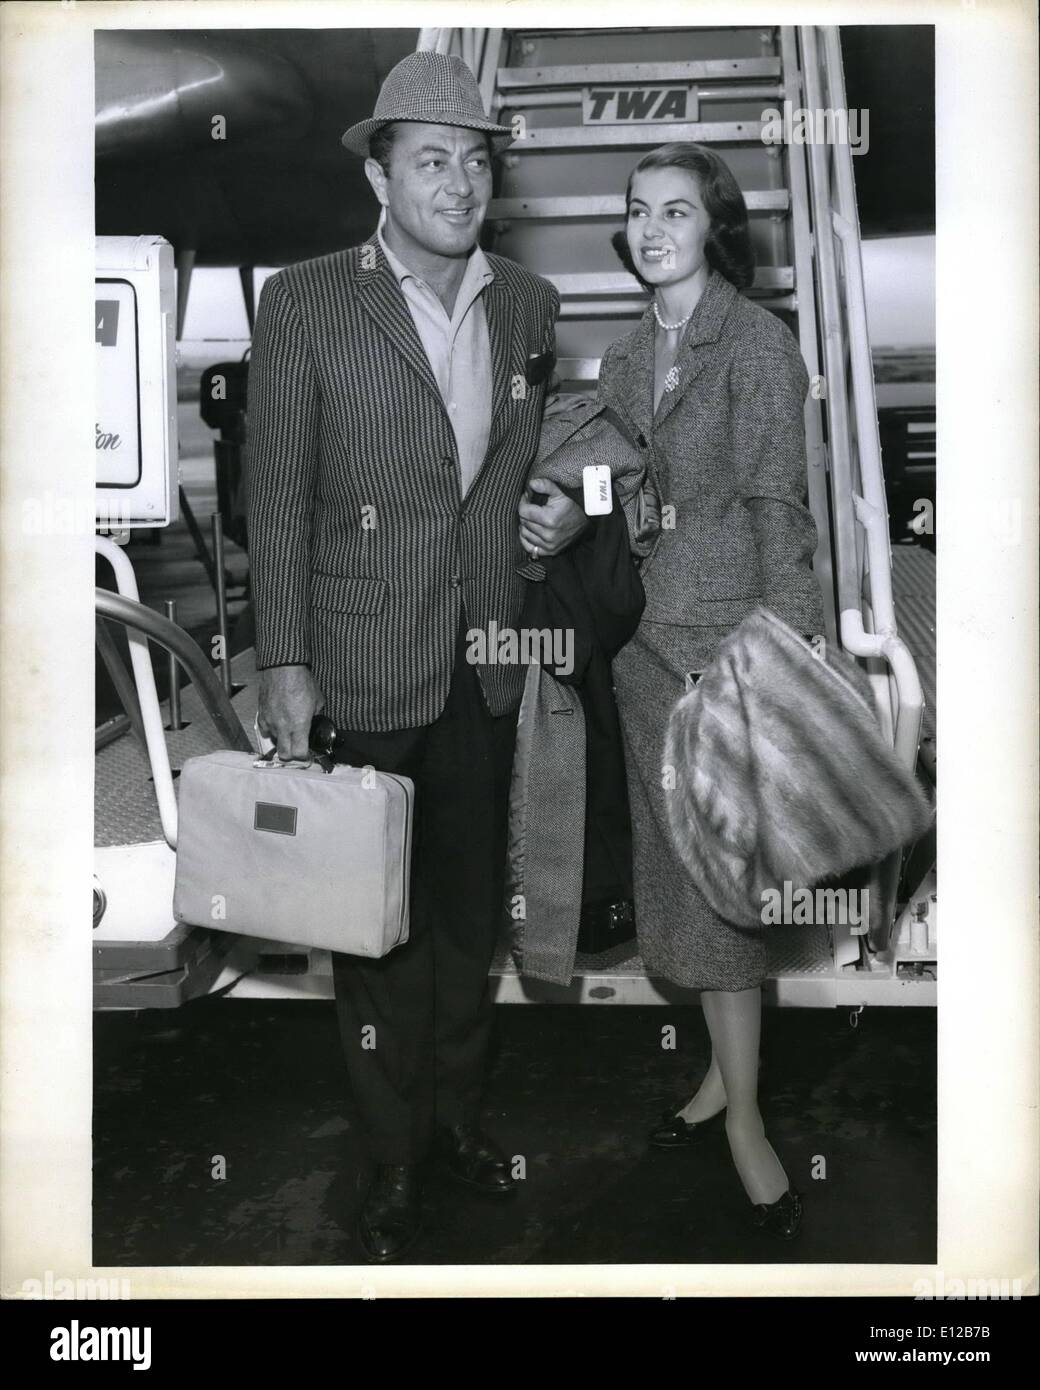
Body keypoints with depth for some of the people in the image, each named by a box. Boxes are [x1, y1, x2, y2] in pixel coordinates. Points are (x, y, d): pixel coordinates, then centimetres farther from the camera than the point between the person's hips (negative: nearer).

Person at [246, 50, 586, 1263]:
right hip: (365, 663, -4)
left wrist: (558, 506, -2)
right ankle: (394, 1155, 24)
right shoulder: (304, 303, -7)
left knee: (472, 903, 16)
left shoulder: (528, 303, 6)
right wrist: (283, 664, -10)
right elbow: (278, 496, -7)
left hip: (488, 659, 4)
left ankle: (458, 1111, 35)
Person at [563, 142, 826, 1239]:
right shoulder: (625, 358, 14)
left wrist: (780, 648, -16)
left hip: (729, 634, -6)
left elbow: (777, 501, -11)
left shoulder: (757, 340, -6)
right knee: (675, 858, 10)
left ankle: (743, 1113, 9)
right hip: (642, 639, 6)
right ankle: (724, 1074, 25)